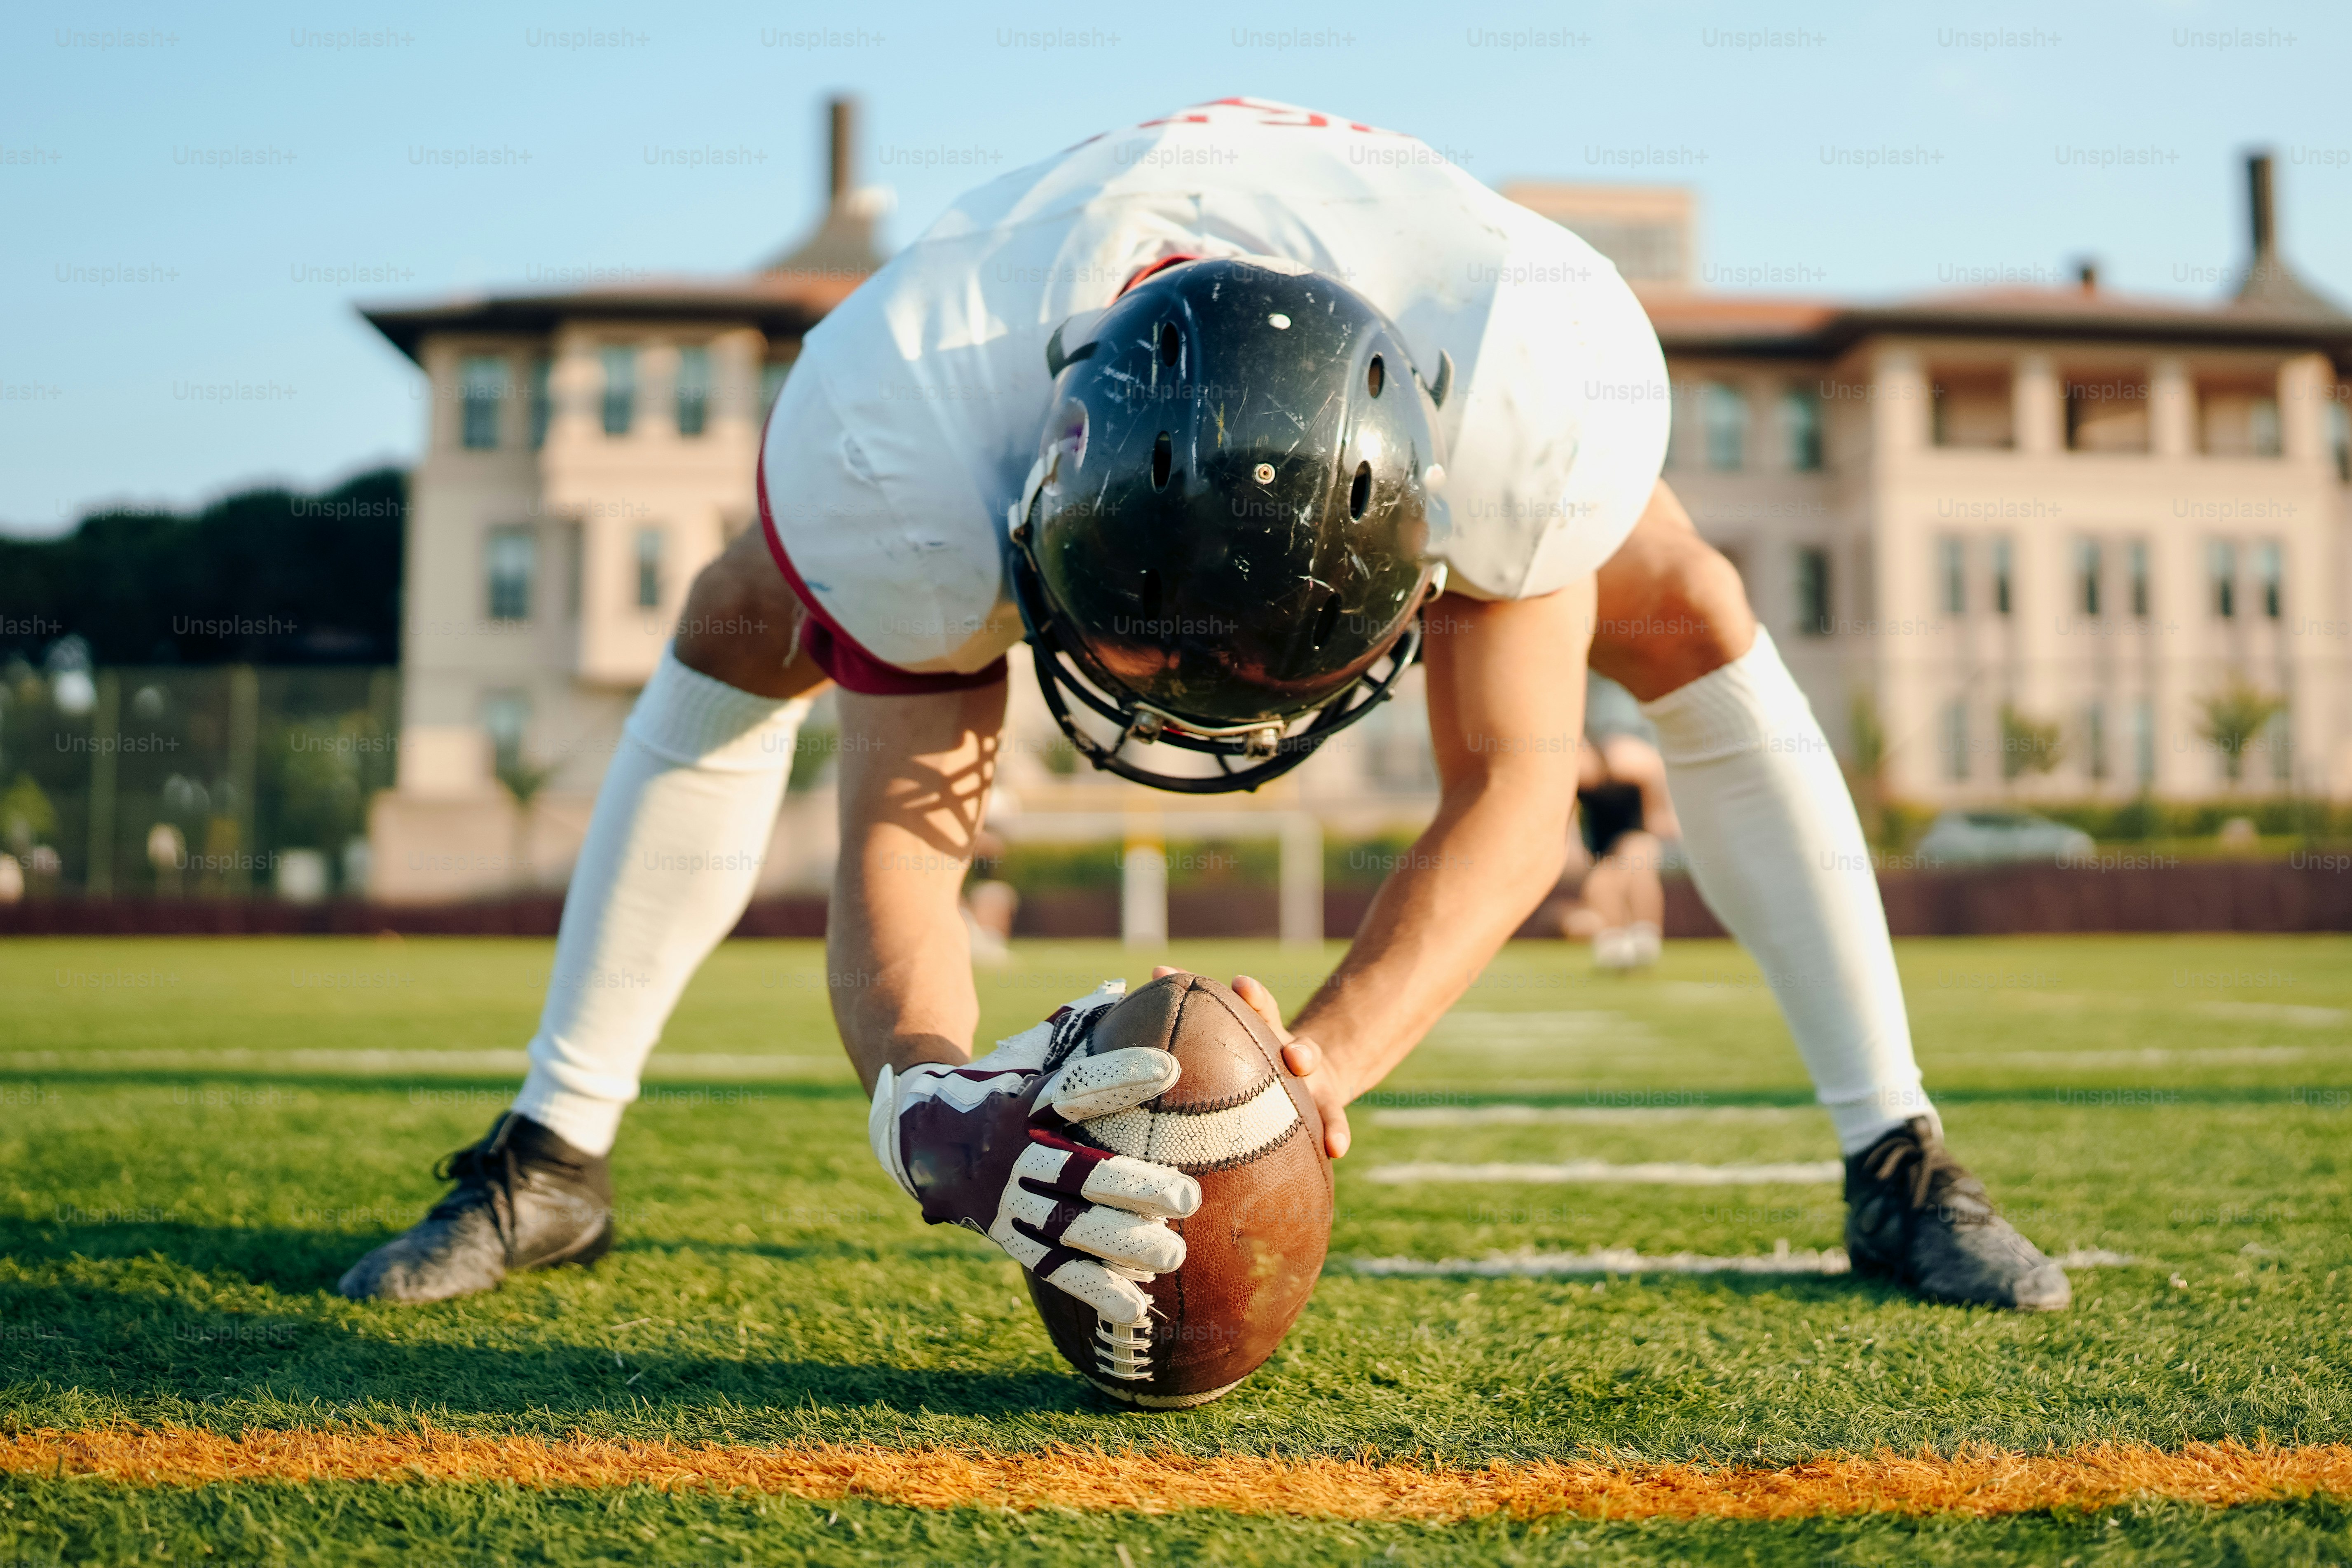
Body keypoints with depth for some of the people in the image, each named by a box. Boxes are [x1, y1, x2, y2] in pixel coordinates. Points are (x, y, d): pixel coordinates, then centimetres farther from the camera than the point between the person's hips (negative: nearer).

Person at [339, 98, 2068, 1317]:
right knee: (746, 641, -13)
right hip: (1040, 348, 1)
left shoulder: (1542, 379, -45)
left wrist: (1319, 1060, -51)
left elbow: (1513, 791, -34)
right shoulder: (905, 434, -44)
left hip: (1414, 328, 0)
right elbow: (901, 830, -36)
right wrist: (932, 1101, -58)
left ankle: (1898, 1164, 1)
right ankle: (552, 1160, 4)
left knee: (1689, 625, -17)